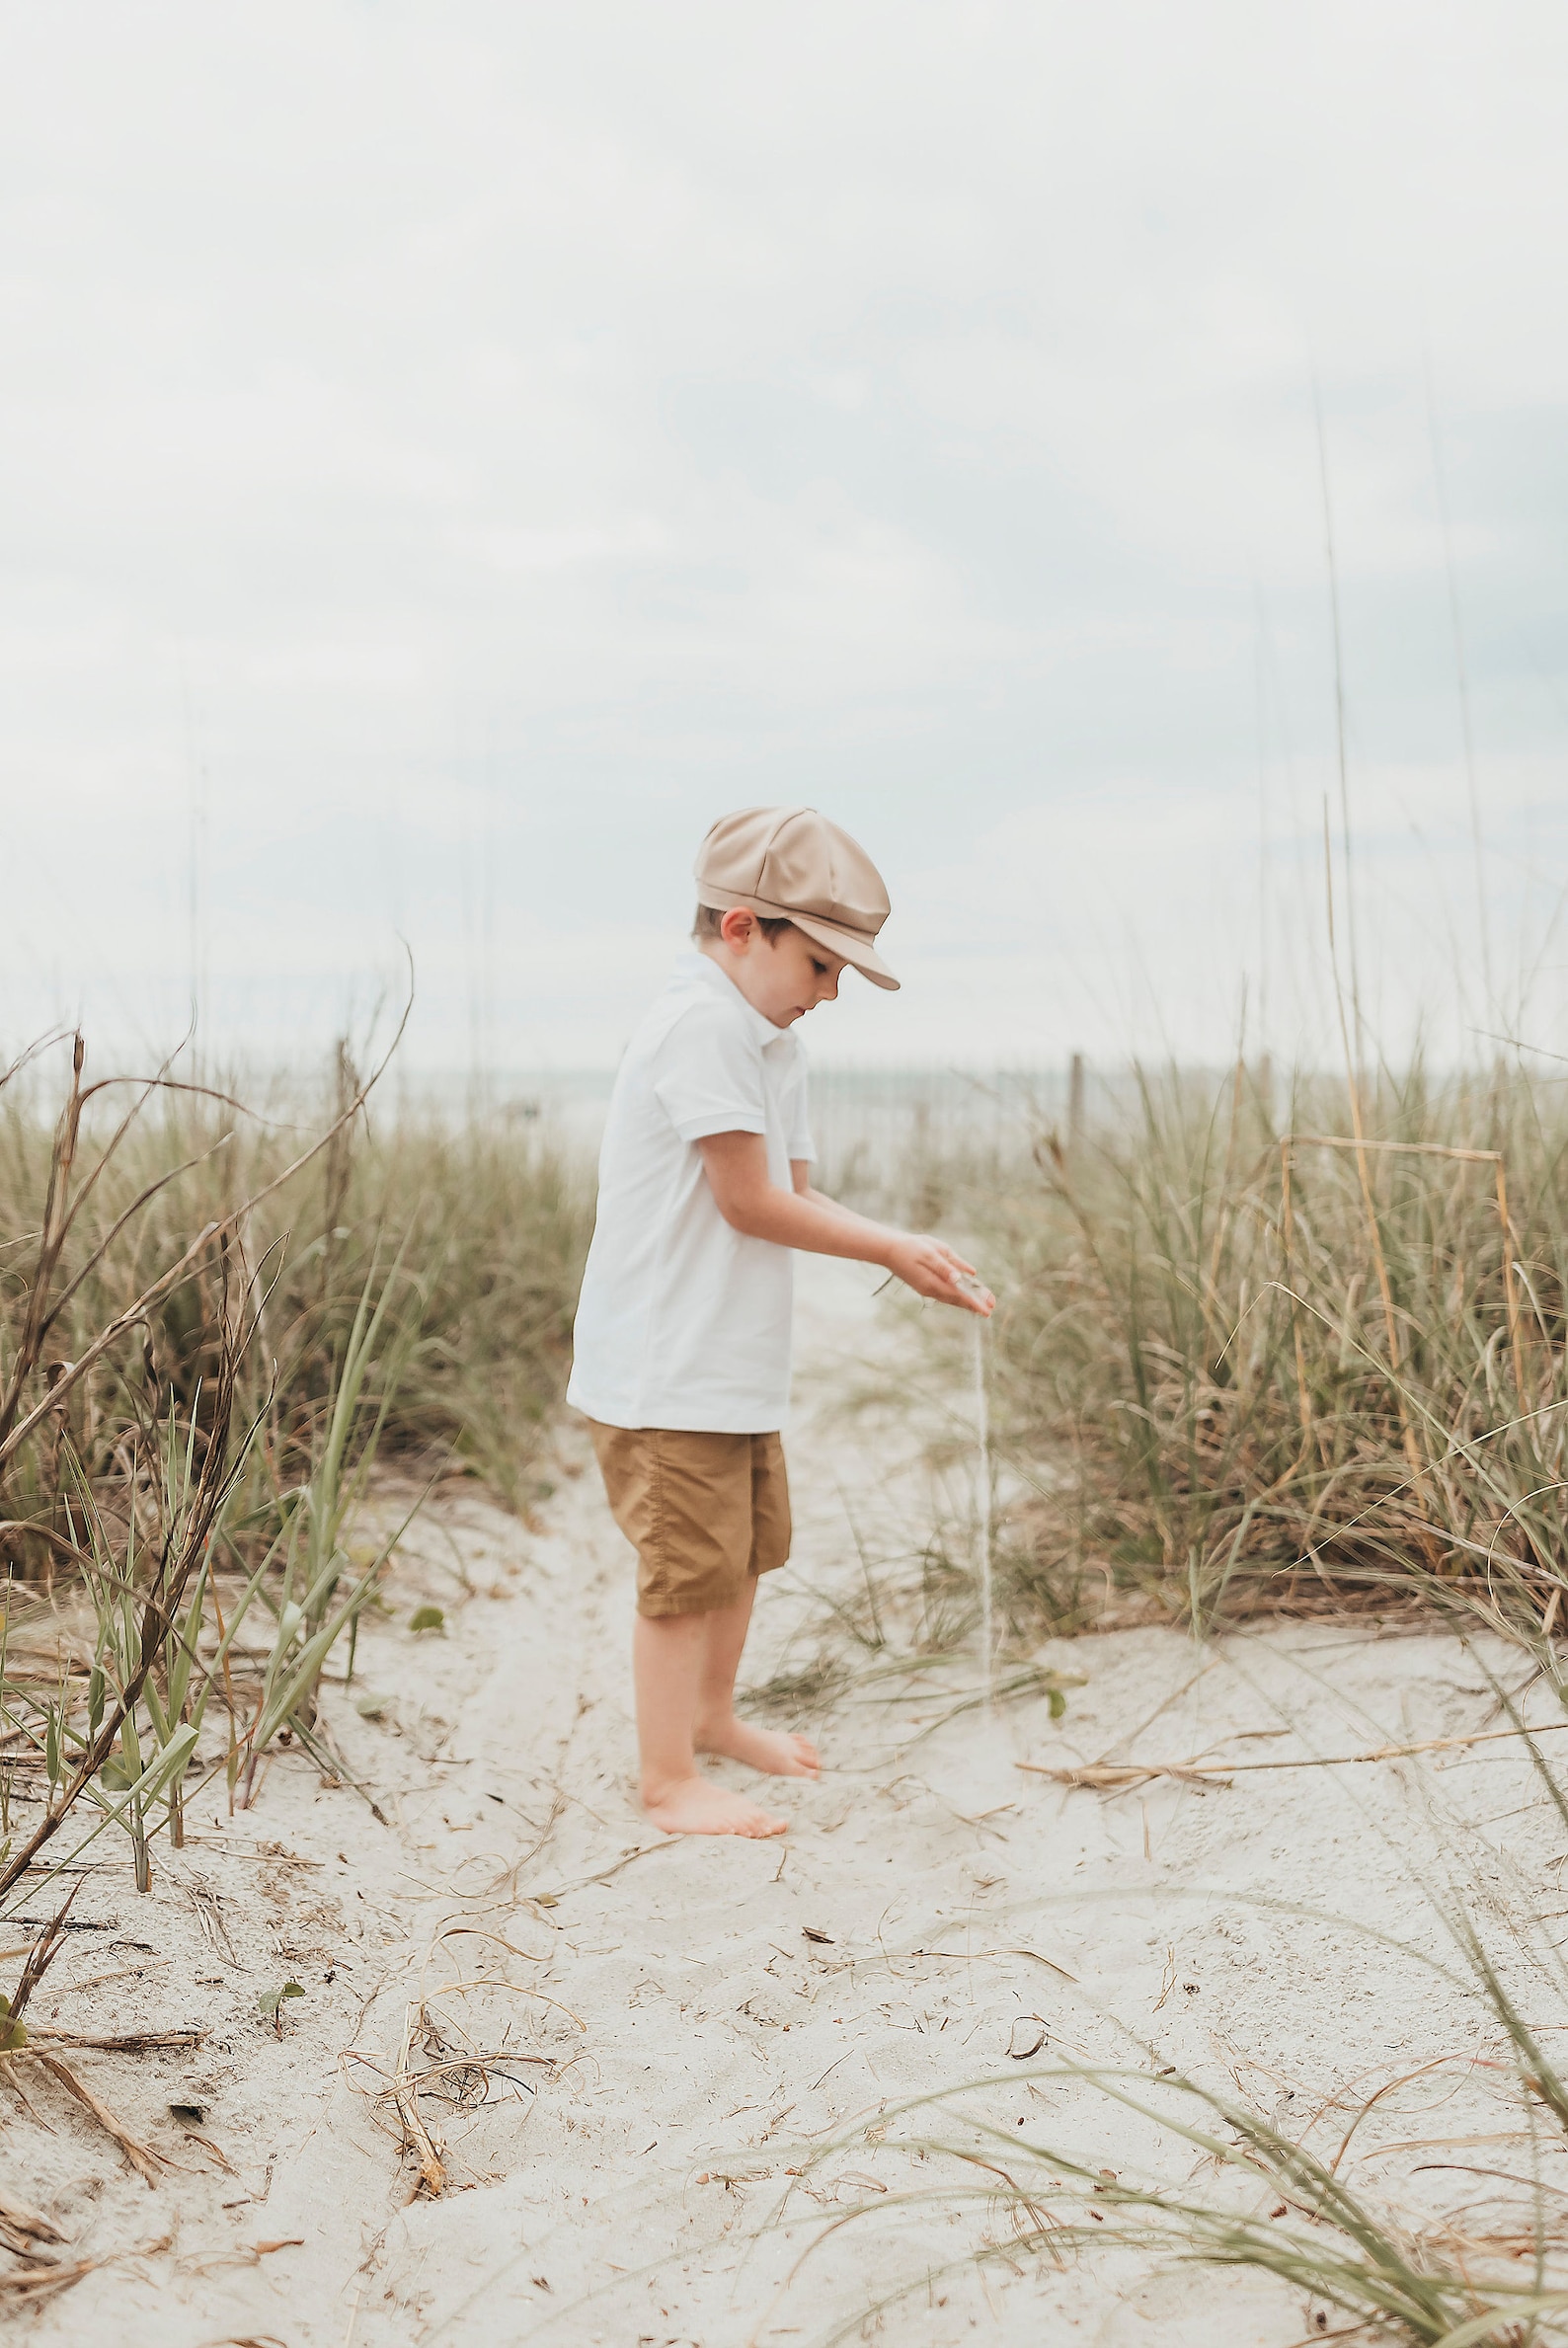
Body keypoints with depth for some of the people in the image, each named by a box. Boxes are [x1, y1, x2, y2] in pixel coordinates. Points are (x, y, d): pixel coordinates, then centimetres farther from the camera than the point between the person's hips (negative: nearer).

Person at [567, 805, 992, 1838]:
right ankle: (670, 1780, 14)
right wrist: (891, 1248, -14)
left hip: (735, 1362, 11)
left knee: (753, 1541, 23)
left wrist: (906, 1251, -7)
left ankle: (713, 1715, 43)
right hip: (667, 1371, -11)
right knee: (692, 1567, -1)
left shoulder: (771, 1043, 11)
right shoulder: (703, 1026, -21)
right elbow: (749, 1202, -22)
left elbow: (797, 1195, 8)